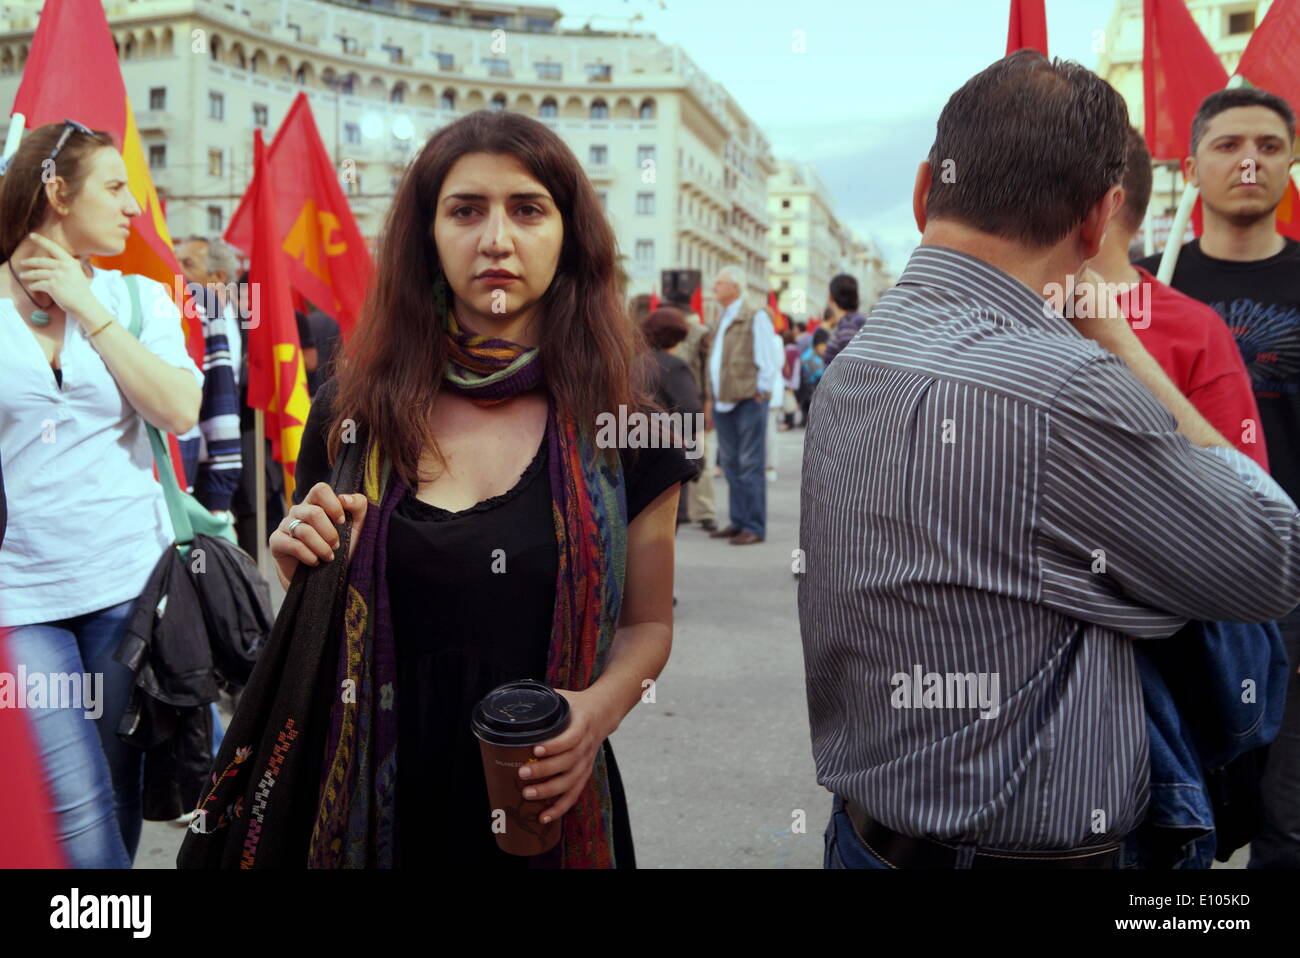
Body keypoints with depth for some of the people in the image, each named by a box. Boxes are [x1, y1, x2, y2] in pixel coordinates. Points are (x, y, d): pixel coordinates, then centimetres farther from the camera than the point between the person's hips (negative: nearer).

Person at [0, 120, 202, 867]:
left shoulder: (140, 299, 7)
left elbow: (179, 410, -10)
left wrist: (90, 309, -8)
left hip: (130, 582, 2)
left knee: (118, 795, 13)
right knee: (77, 813, -10)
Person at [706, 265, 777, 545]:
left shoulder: (755, 318, -6)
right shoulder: (722, 320, 19)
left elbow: (767, 361, -9)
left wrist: (761, 392, -12)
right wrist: (712, 398, 18)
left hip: (748, 400, -8)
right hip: (723, 403, 9)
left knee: (750, 465, -6)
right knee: (731, 465, 12)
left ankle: (754, 527, -1)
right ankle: (738, 522, 20)